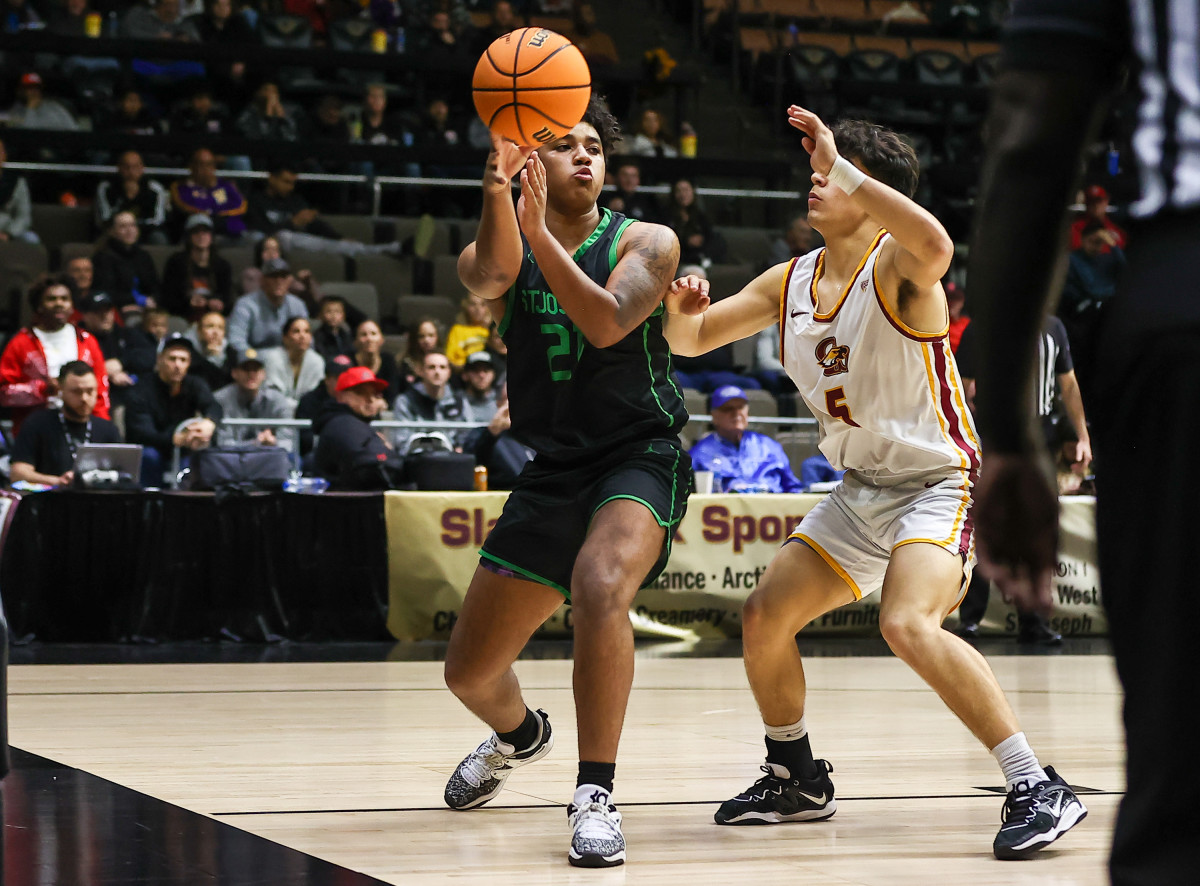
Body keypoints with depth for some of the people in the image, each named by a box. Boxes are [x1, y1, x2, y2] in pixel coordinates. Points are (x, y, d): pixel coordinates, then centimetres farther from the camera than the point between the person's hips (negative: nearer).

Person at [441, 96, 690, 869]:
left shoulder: (646, 244, -5)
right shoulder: (496, 252, 0)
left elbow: (607, 324, -25)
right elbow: (490, 275, -26)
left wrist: (540, 233, -35)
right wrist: (497, 187, -47)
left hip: (640, 457, -4)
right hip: (552, 470, 4)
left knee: (599, 584, -36)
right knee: (469, 672, 9)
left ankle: (596, 796, -29)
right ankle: (518, 735, 46)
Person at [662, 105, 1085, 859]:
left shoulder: (895, 265, -17)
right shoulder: (788, 283, 6)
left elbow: (937, 246, -43)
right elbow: (690, 340, 11)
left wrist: (841, 162, -42)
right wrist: (681, 309, -14)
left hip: (938, 481, -9)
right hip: (861, 490, 9)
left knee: (908, 625, -31)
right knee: (764, 616, 10)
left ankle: (1040, 790, -27)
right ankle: (798, 781, 30)